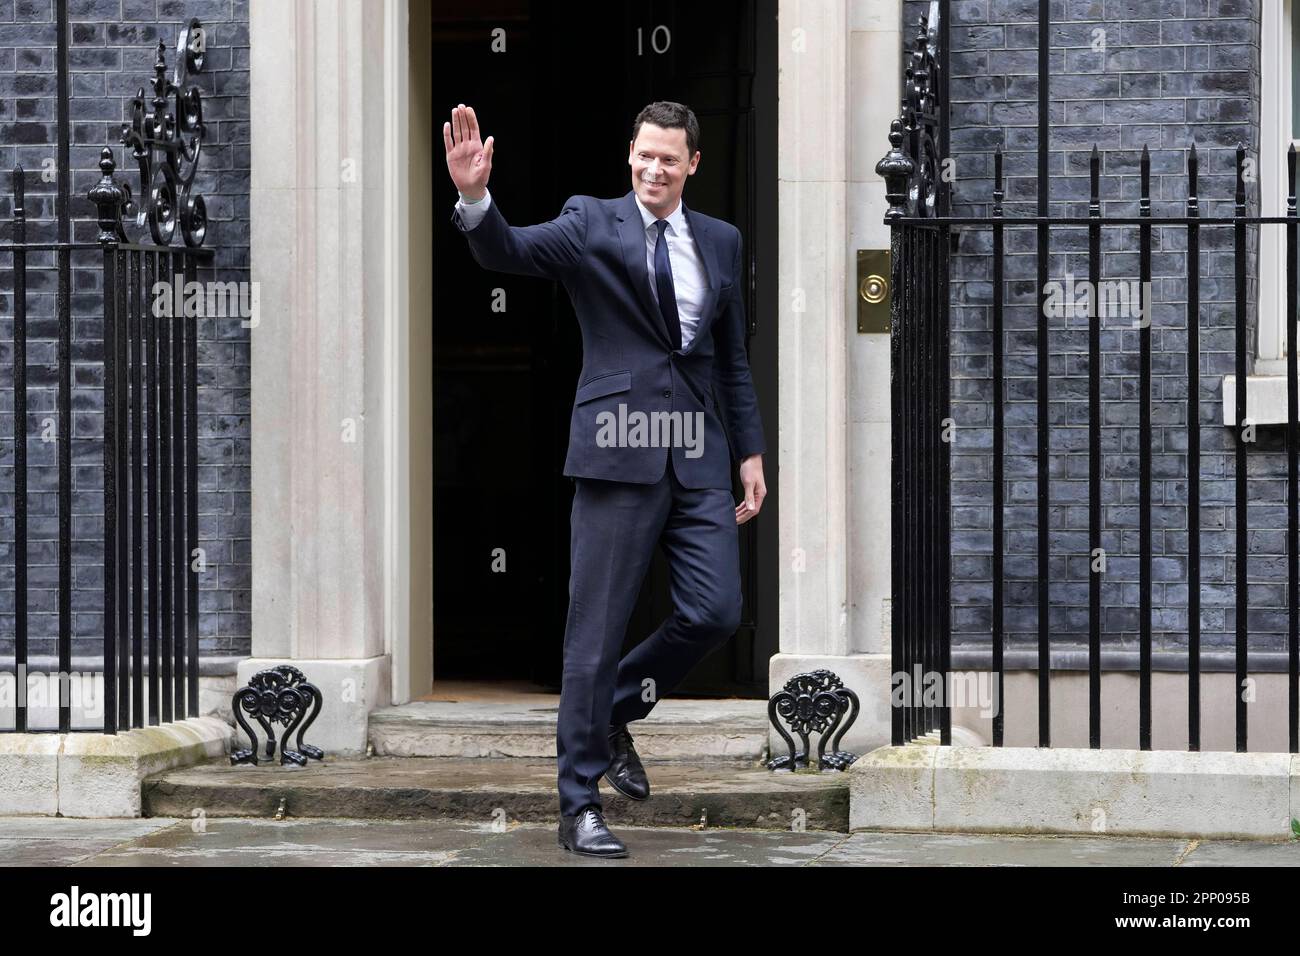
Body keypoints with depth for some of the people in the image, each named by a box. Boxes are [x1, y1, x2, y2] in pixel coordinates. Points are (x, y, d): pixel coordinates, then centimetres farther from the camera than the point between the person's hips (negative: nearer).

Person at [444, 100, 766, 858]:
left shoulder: (721, 242, 14)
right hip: (619, 452, -4)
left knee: (716, 613, -3)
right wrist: (476, 196, -35)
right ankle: (580, 806, 4)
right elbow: (508, 252, -15)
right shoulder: (591, 225, 1)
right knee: (597, 630, -2)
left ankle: (614, 712, 24)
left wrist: (750, 453, 14)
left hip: (699, 457, 4)